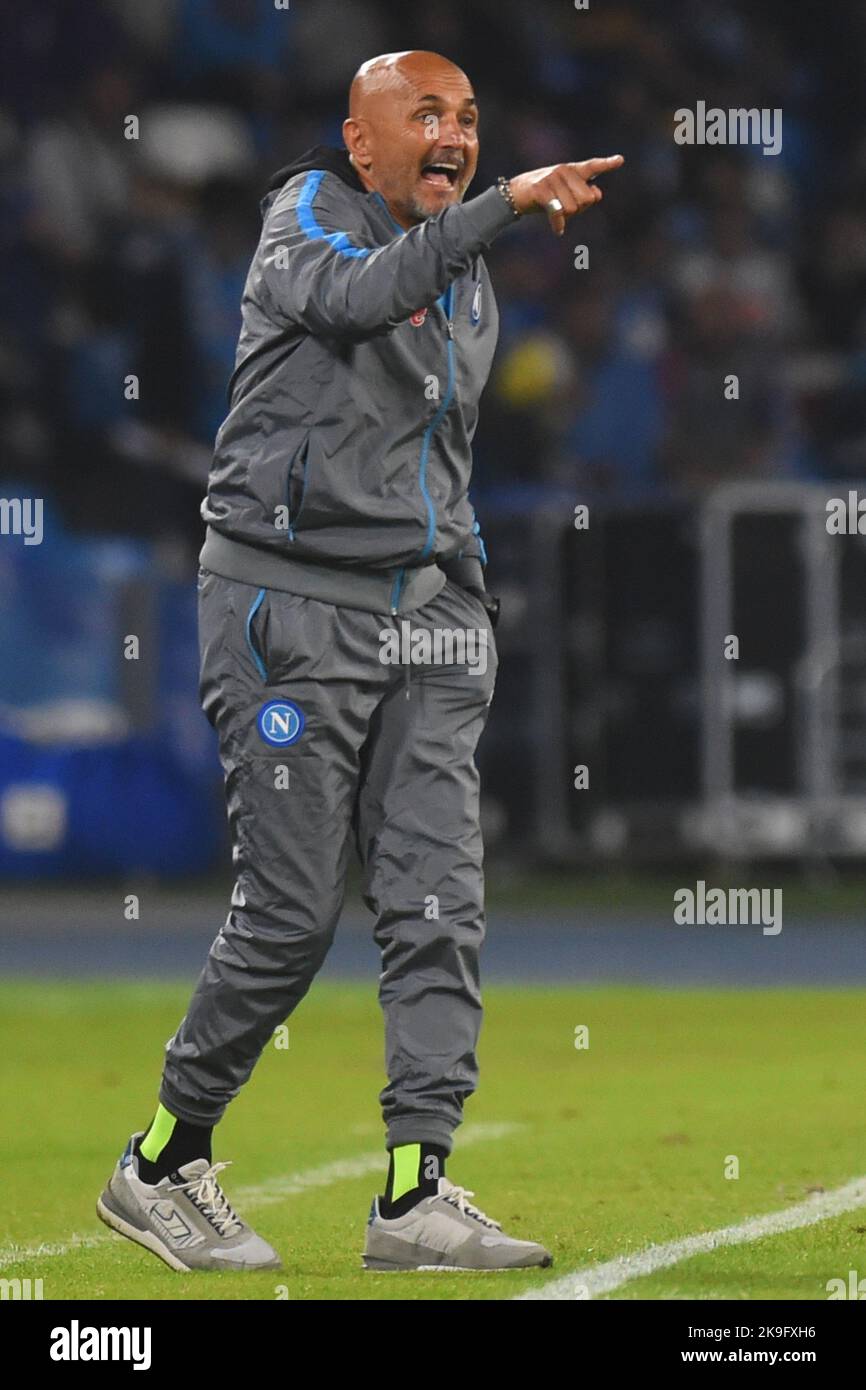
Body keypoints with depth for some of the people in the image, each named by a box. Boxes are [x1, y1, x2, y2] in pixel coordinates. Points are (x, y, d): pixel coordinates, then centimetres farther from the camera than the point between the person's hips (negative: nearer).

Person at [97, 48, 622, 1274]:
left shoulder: (469, 291, 17)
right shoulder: (309, 211, -5)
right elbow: (354, 296, -30)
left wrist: (465, 609, 16)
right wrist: (503, 207, -42)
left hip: (425, 618, 6)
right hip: (294, 606, -6)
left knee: (439, 900, -6)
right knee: (294, 912, -6)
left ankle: (415, 1196, -7)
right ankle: (161, 1164, 10)